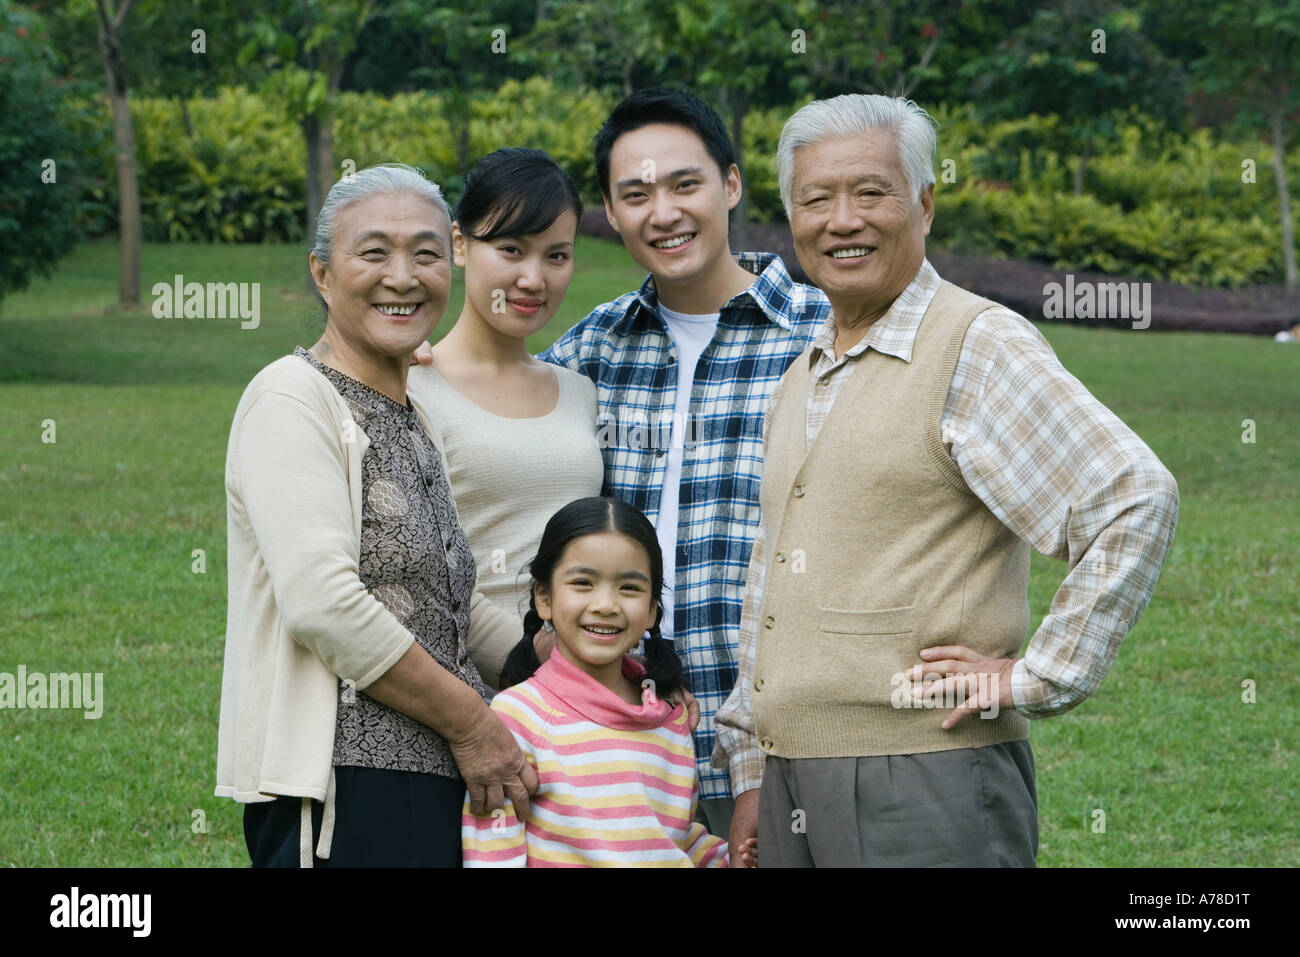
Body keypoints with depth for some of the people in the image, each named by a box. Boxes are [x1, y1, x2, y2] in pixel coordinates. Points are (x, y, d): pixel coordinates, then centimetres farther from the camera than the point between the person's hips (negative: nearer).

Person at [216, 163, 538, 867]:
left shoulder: (408, 416, 20)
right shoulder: (293, 399, -8)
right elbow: (322, 599, -20)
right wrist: (471, 722, -14)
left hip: (433, 779, 8)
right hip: (340, 788, -8)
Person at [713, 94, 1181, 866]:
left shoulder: (980, 347, -7)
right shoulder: (803, 381, 18)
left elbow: (1139, 501, -16)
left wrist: (1039, 679, -14)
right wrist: (751, 774, 20)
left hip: (930, 786, -7)